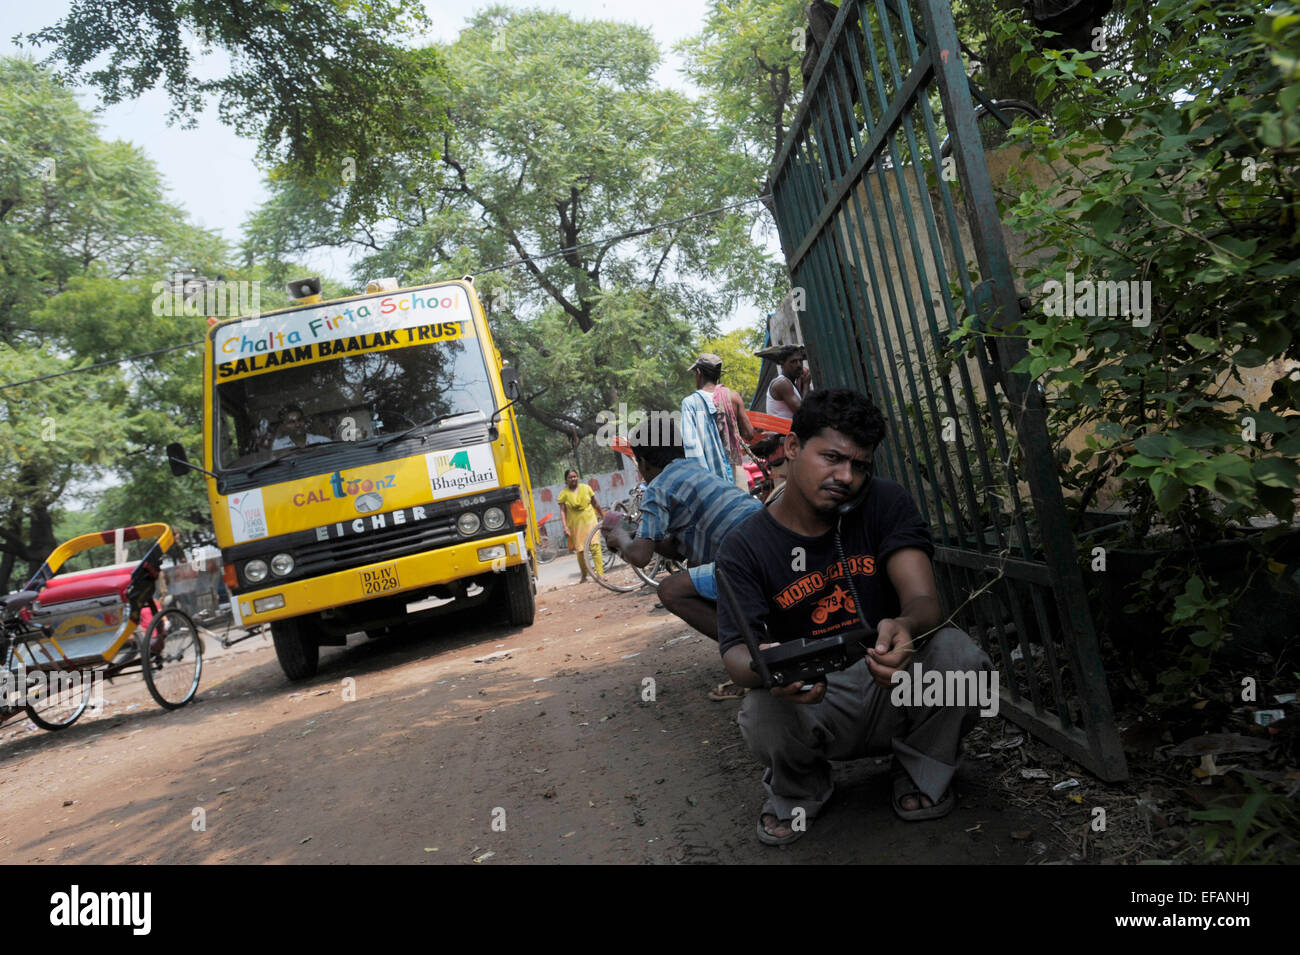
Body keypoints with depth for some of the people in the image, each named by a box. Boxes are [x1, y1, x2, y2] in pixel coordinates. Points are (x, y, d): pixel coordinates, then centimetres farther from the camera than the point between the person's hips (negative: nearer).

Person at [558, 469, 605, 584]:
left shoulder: (586, 488, 6)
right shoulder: (564, 493, 0)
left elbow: (595, 503, 14)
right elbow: (562, 511, -4)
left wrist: (603, 517, 19)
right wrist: (565, 527, -14)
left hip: (590, 520, 0)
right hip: (575, 525, 0)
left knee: (595, 547, -12)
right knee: (580, 551, 3)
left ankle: (600, 574, -14)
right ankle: (584, 576, 21)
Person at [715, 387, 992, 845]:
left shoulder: (885, 503, -6)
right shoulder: (745, 547, -9)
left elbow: (924, 599, -18)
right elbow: (735, 650, -19)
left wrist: (906, 628, -45)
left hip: (896, 689, 1)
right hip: (815, 702, -1)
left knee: (955, 650, -29)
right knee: (764, 715, -34)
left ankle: (921, 773, 4)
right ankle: (796, 792, 6)